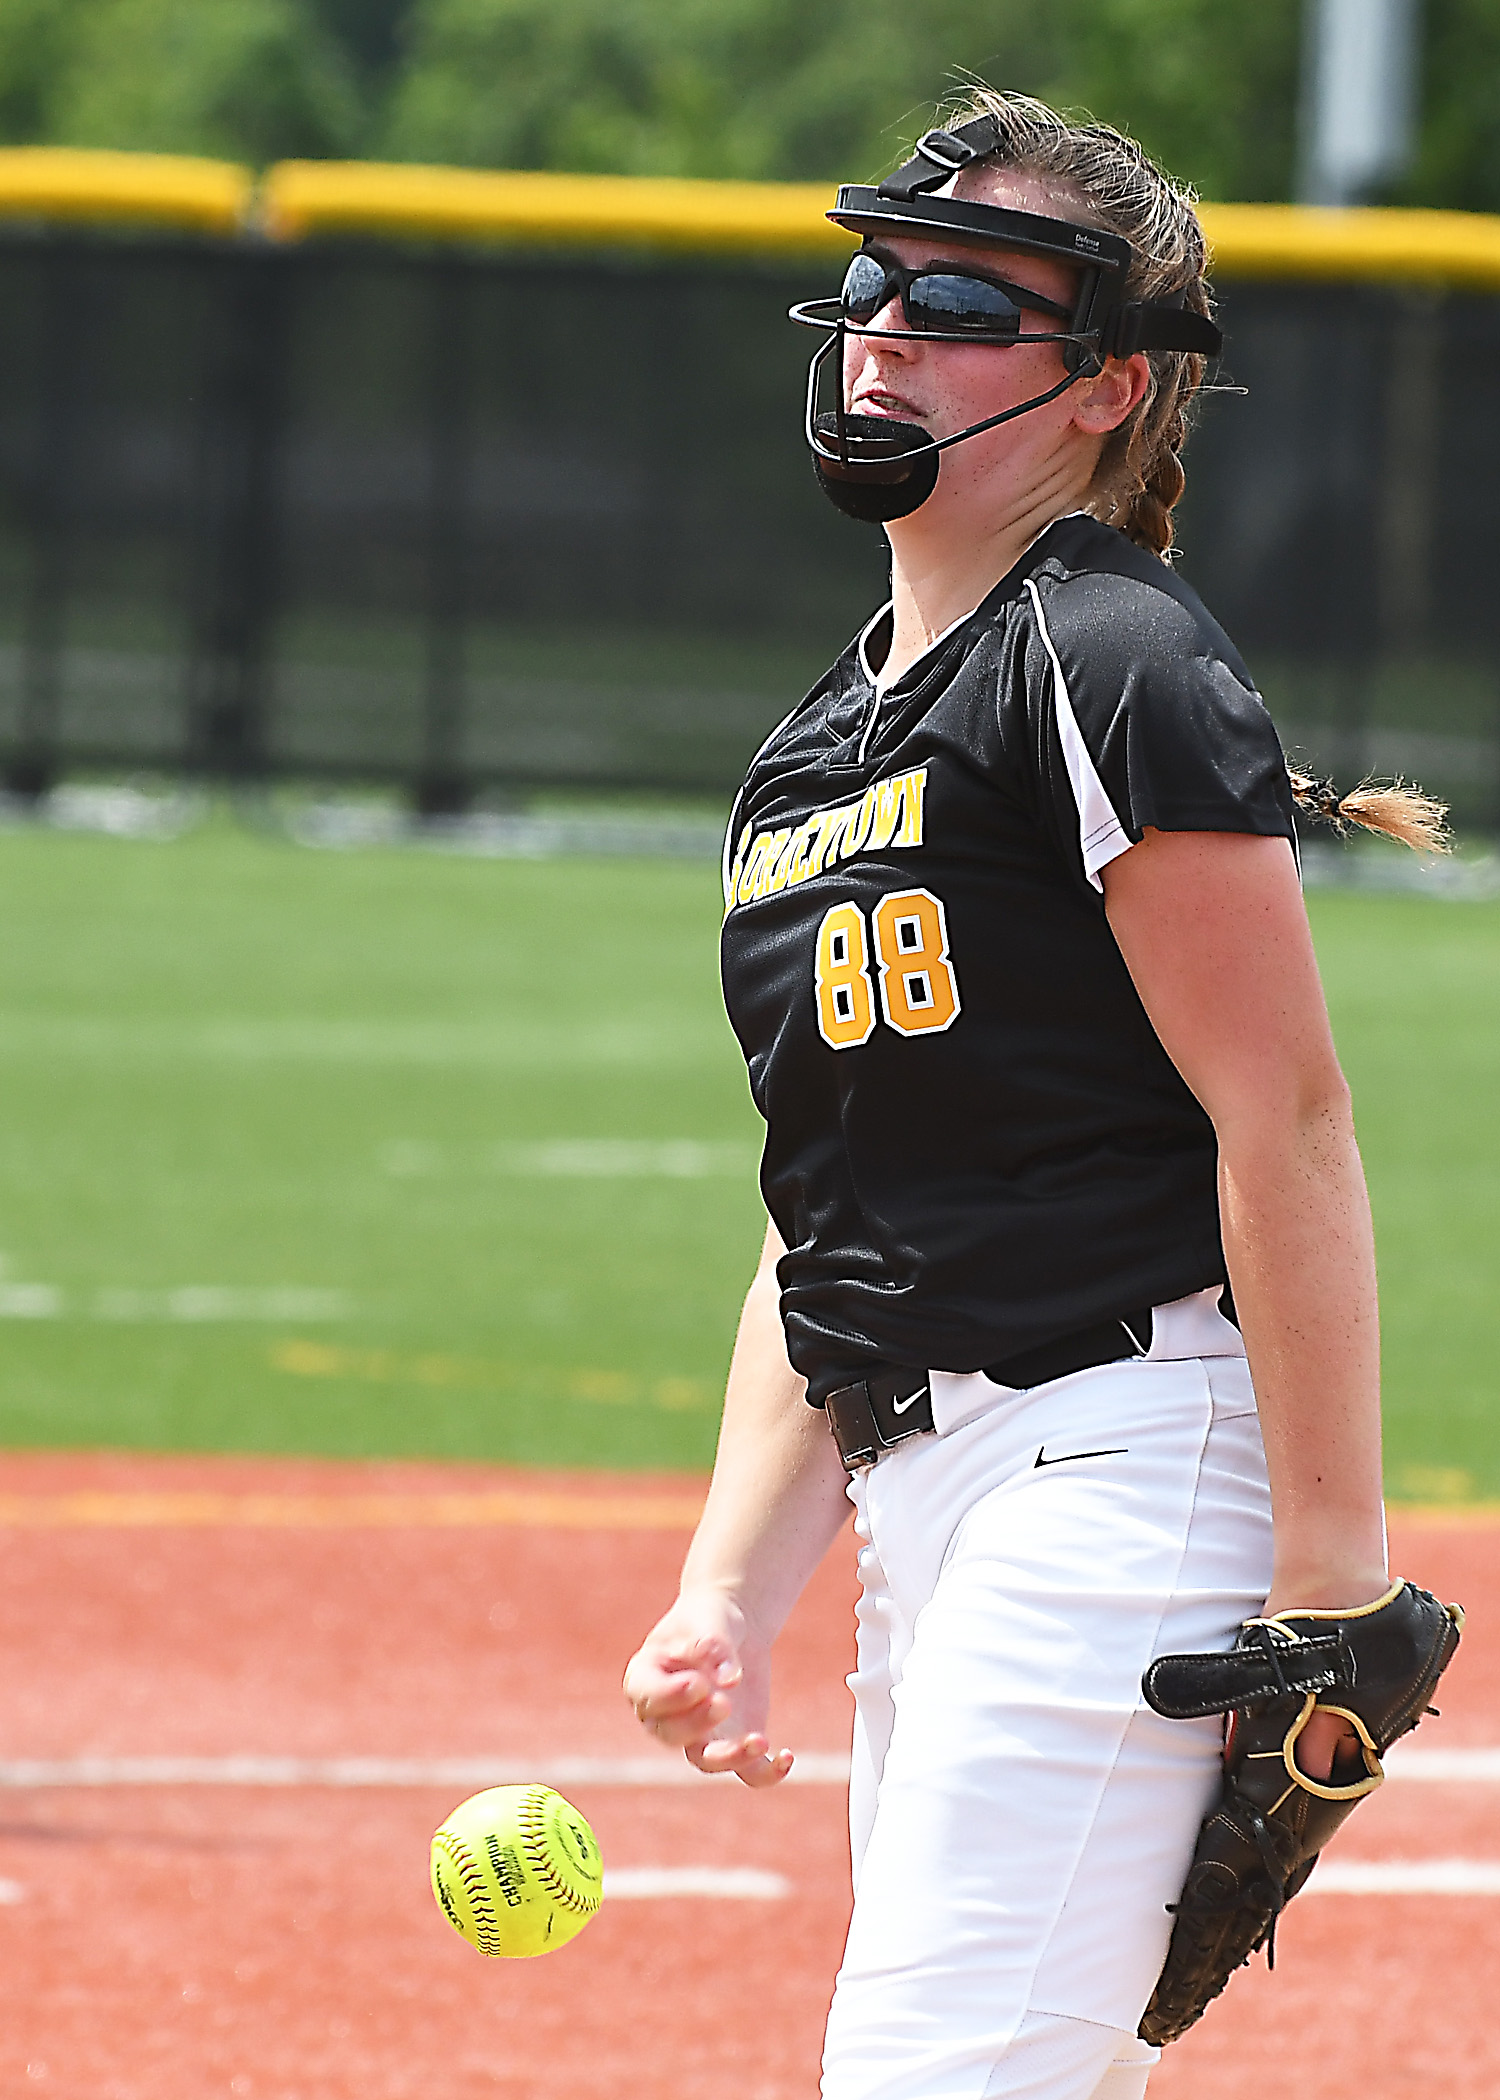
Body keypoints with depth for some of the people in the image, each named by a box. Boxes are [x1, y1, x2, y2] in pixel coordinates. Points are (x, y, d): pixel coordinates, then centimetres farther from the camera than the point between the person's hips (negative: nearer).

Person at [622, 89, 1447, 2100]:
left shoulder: (1112, 664, -9)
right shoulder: (817, 748, 19)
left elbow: (1287, 1126, -15)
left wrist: (1334, 1577, -19)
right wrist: (727, 1596, 10)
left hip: (1125, 1459, -10)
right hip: (919, 1503, 10)